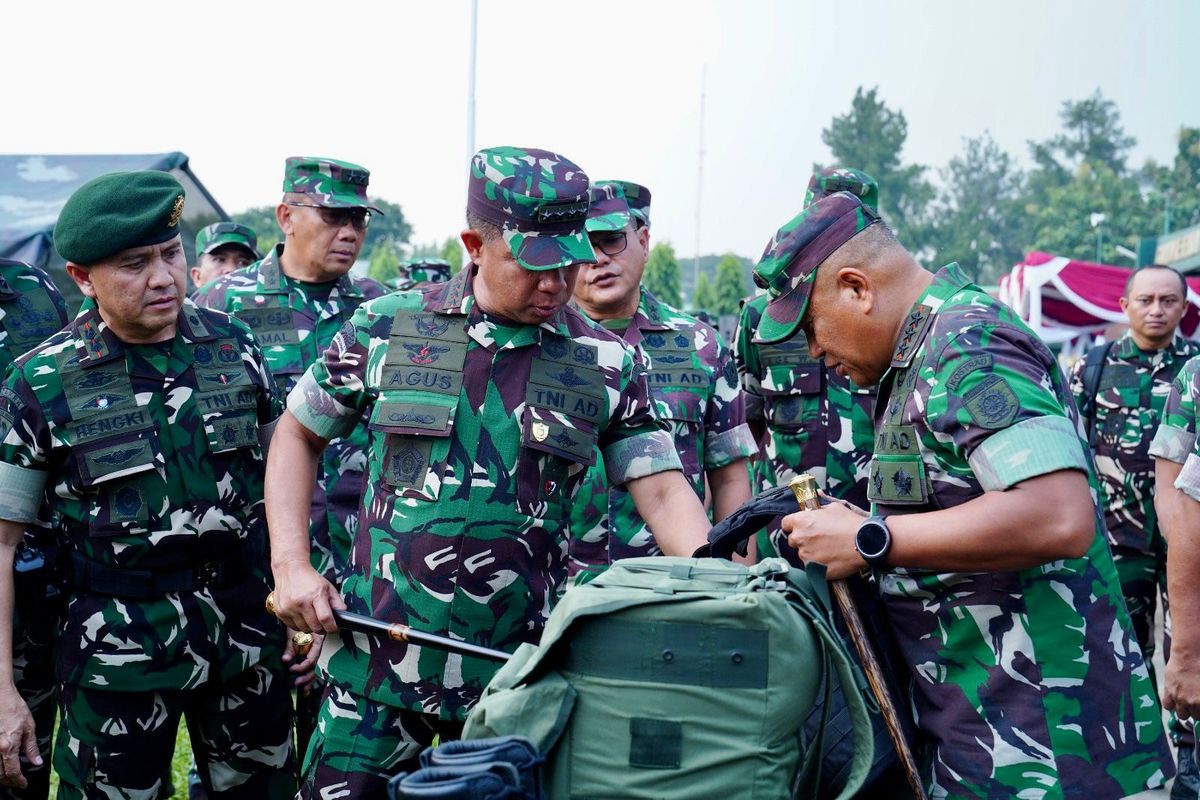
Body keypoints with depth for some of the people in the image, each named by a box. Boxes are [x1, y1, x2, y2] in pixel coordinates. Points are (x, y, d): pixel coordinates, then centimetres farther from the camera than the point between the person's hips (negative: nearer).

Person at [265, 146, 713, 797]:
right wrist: (291, 567, 0)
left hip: (517, 675, 1)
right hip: (379, 662, 0)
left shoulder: (606, 365, 0)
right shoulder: (386, 328, -1)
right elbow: (297, 435, 10)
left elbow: (663, 493, -1)